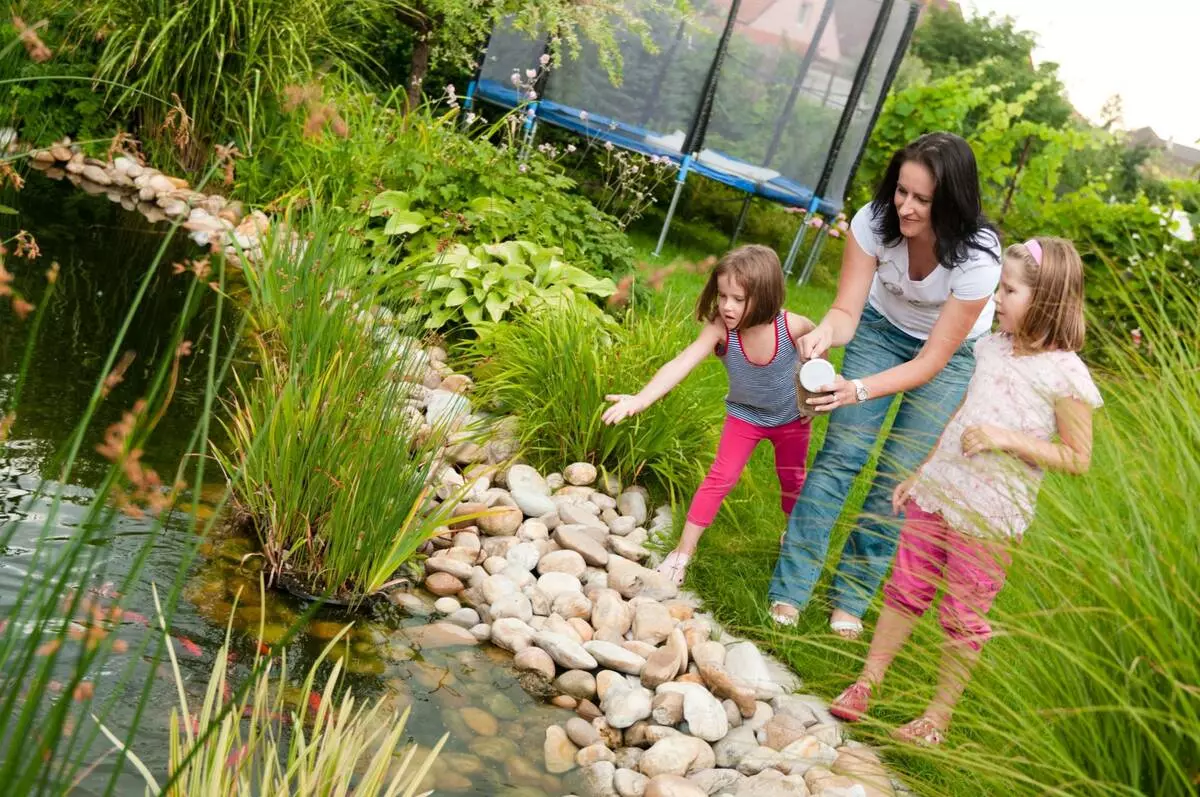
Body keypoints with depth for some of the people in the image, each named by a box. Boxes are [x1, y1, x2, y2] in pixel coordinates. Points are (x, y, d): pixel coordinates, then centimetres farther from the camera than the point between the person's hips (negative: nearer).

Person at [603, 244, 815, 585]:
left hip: (791, 416, 1)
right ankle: (683, 551, 0)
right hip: (744, 414, -1)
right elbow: (681, 364, -46)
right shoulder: (720, 329, -34)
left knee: (792, 480, 19)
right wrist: (640, 399, -59)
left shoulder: (792, 327, -33)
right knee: (720, 477, -8)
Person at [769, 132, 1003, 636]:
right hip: (881, 328, 2)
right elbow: (846, 311, -22)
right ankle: (789, 591, -3)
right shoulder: (874, 221, -28)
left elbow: (932, 362, -30)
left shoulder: (977, 257, -34)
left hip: (950, 351, -2)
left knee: (899, 477, -5)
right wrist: (824, 334, -47)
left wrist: (858, 390, -44)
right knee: (842, 453, -9)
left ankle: (852, 599, 11)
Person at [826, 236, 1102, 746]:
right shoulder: (992, 348, 6)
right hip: (936, 494, 6)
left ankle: (939, 715, 23)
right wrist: (920, 474, 17)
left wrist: (1006, 438, -22)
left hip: (989, 517, -6)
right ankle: (865, 685, 26)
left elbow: (1076, 458, -13)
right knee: (904, 591, 13)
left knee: (963, 618, 8)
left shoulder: (1065, 374, -14)